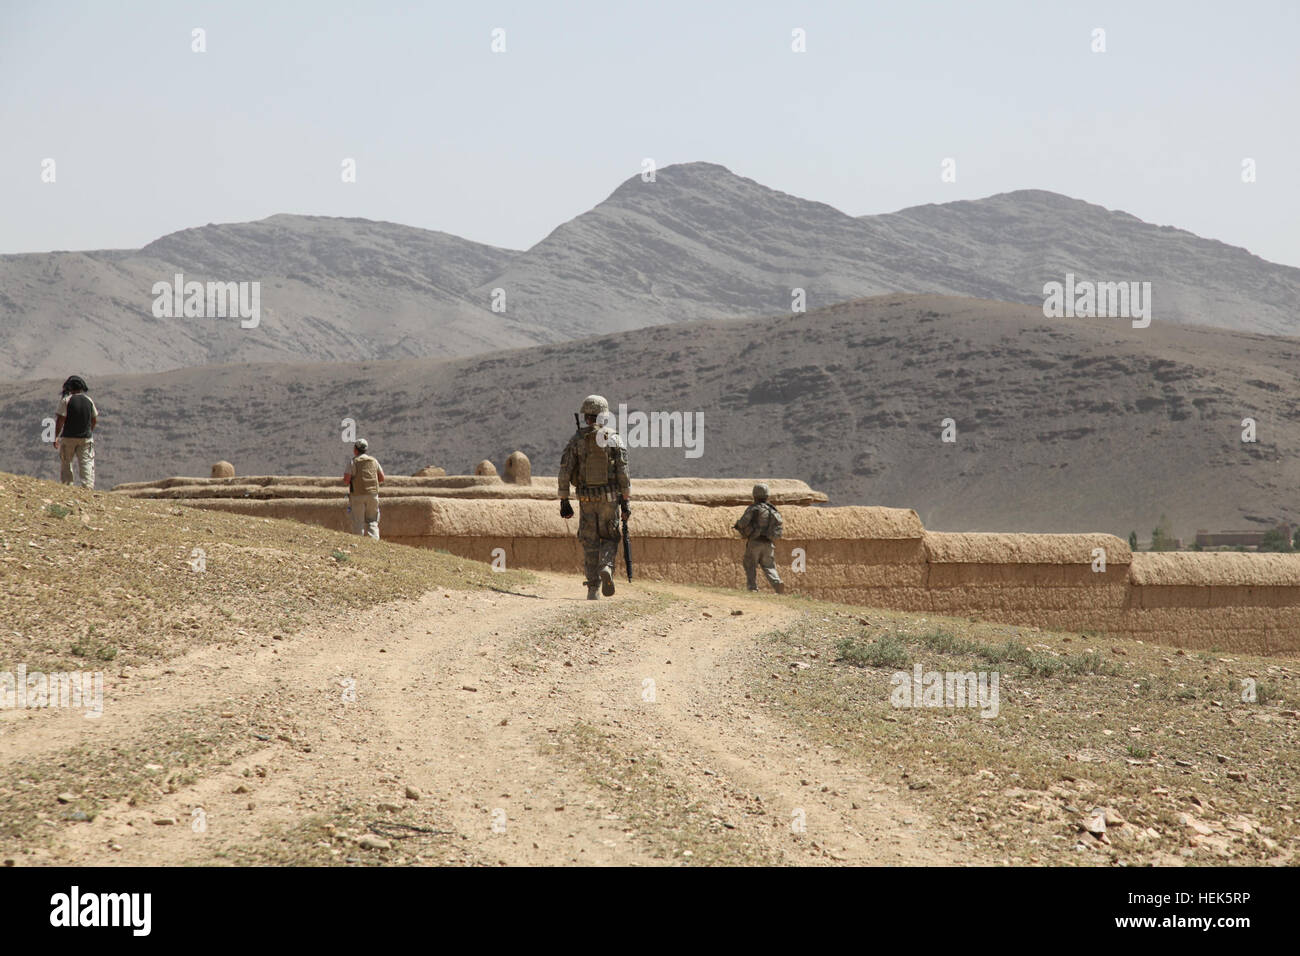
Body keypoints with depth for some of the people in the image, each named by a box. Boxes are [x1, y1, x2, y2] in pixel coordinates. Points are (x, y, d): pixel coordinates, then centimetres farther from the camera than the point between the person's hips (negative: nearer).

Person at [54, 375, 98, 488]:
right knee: (87, 462, 1)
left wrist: (56, 437, -5)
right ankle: (88, 486, -11)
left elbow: (60, 420, -12)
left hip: (68, 437, -3)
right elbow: (94, 420, 11)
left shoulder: (66, 400, -9)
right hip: (86, 438, 3)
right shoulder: (89, 400, 4)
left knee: (65, 463, 10)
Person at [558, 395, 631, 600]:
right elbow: (623, 471, -6)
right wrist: (625, 501, -1)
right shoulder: (614, 439, -3)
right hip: (609, 498, -1)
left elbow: (565, 471, -2)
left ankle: (593, 589, 4)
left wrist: (564, 501, 4)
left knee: (590, 543, 8)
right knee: (609, 538, 15)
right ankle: (606, 567, -15)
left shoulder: (576, 440, 0)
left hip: (586, 498, 1)